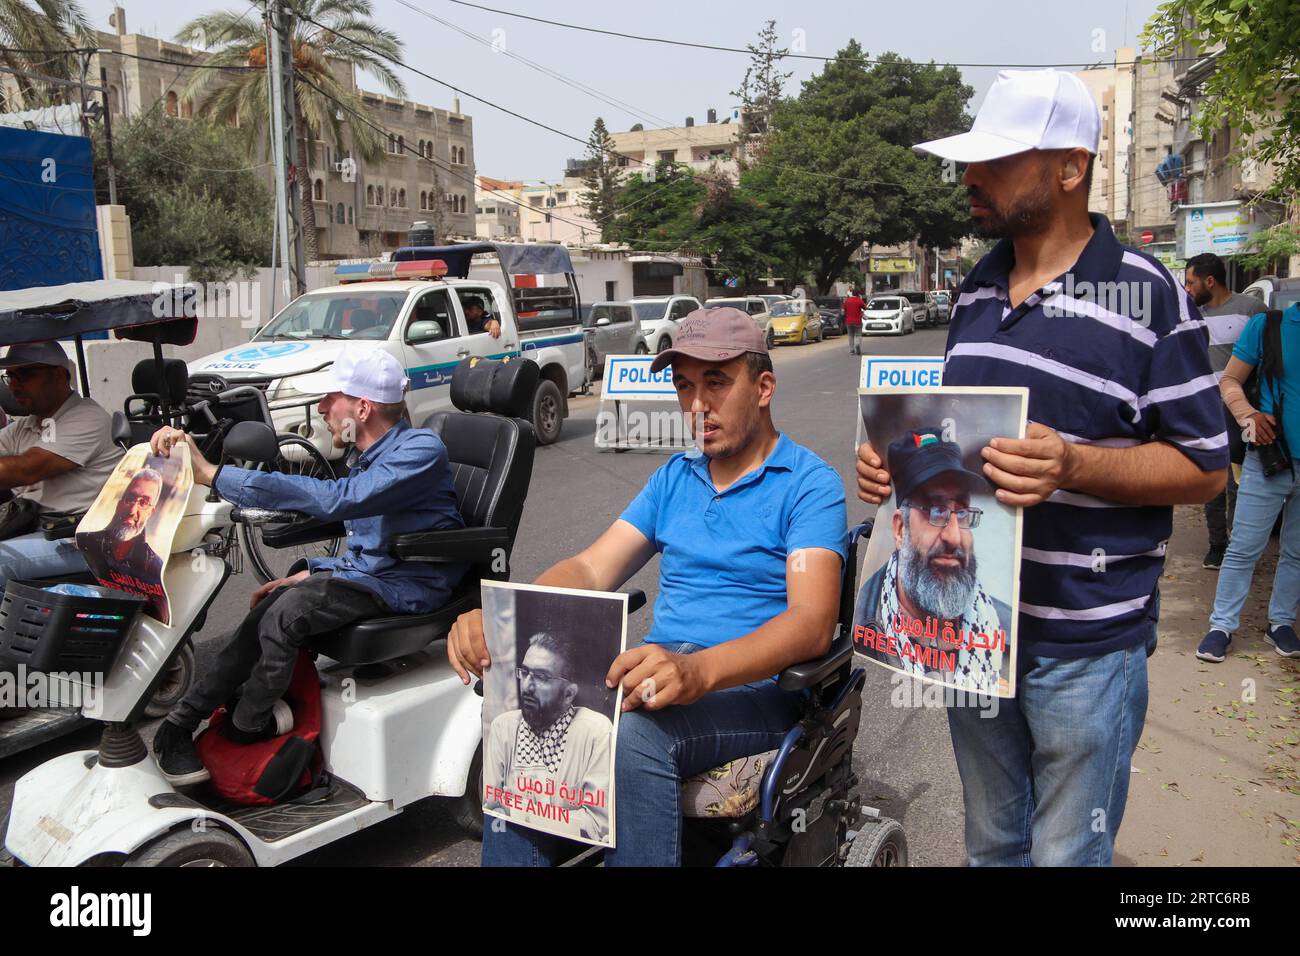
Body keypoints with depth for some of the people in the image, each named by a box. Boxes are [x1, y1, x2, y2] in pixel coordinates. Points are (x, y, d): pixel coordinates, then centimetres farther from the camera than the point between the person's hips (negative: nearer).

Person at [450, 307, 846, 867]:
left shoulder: (810, 484, -3)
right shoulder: (674, 479, 18)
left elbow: (812, 622, -18)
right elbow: (589, 570, 10)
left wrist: (698, 670, -36)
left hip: (753, 683, -5)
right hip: (659, 669, 5)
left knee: (633, 731, -35)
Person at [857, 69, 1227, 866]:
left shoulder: (1148, 295, -12)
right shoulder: (978, 290, 8)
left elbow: (1204, 469, -11)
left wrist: (1073, 464, -27)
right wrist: (901, 460, -2)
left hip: (1085, 644, -6)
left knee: (1067, 854, 11)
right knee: (992, 844, 22)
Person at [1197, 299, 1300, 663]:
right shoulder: (1268, 324, -3)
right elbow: (1230, 380, 1)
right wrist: (1248, 414, -19)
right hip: (1270, 458, -2)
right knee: (1244, 548, 2)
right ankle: (1222, 625, 11)